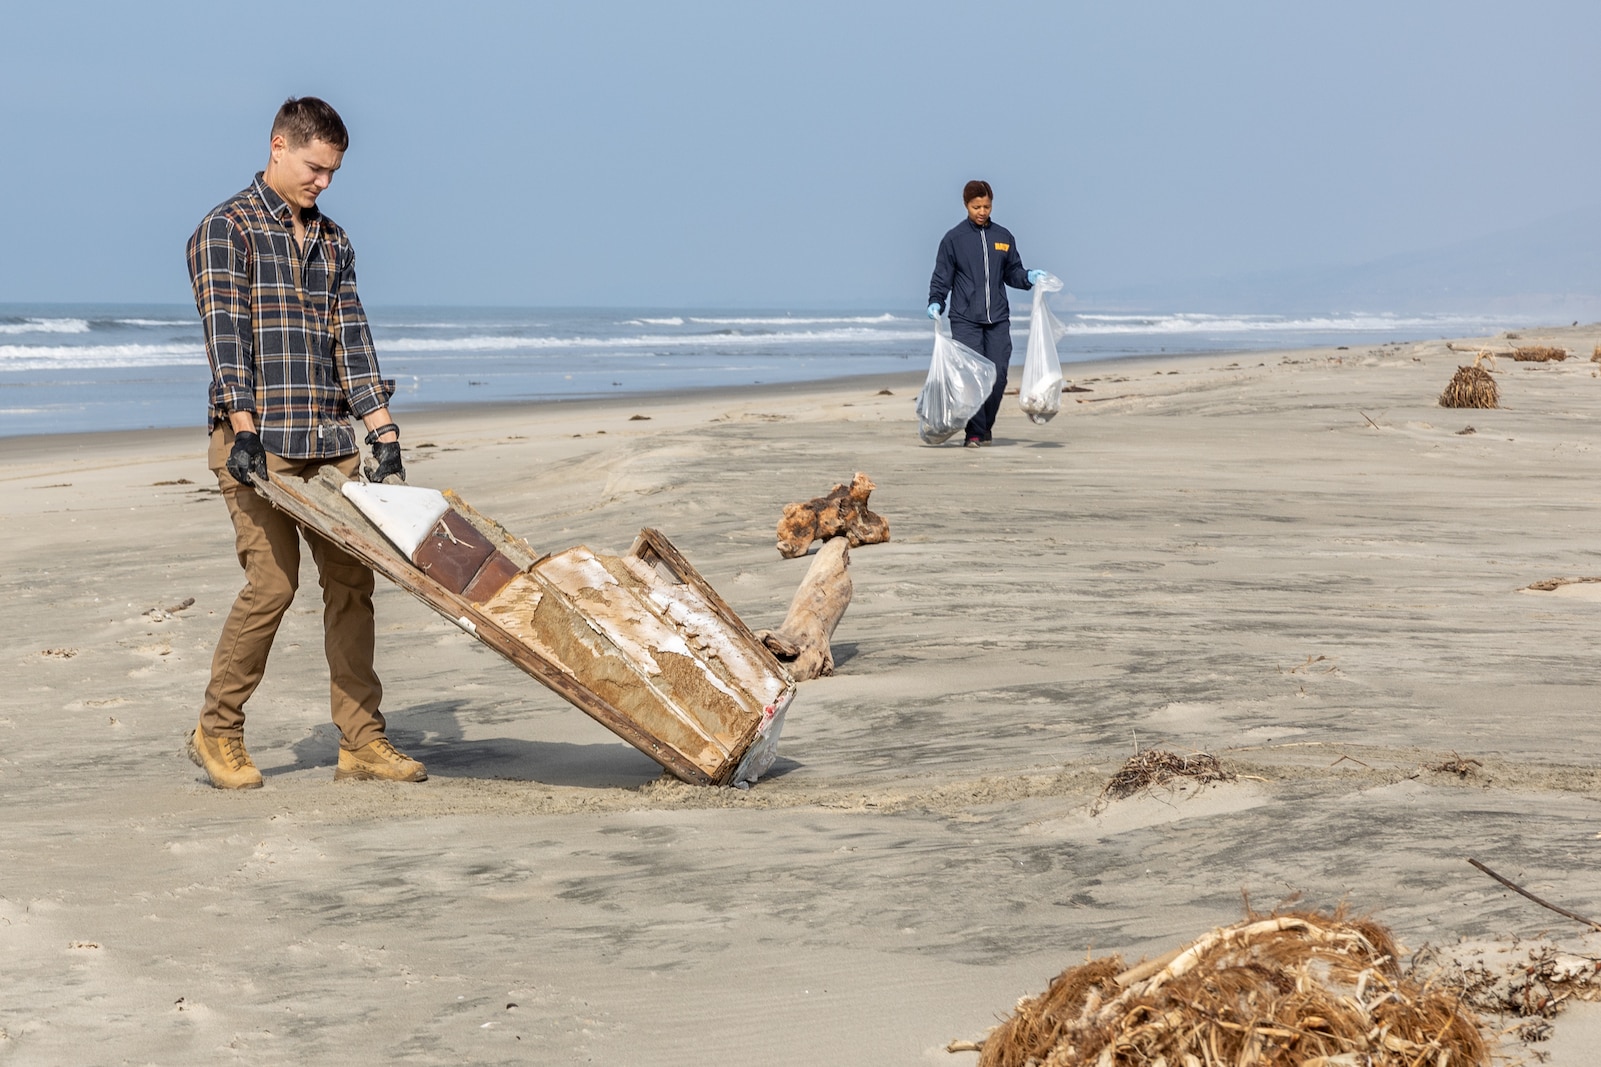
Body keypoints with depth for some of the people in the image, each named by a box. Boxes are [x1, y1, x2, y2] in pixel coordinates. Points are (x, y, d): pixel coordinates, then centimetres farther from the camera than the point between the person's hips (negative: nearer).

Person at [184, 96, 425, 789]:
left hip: (330, 443, 6)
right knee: (274, 578, -12)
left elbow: (351, 340, 14)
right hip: (258, 443, -6)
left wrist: (385, 436, 6)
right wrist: (243, 432, -22)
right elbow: (226, 334, -12)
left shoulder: (332, 241, 17)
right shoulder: (226, 230, -2)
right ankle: (217, 732, 5)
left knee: (350, 578, 2)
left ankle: (361, 740, 7)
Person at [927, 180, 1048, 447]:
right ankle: (975, 432, -3)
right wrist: (935, 302, -11)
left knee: (998, 374, -2)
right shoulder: (953, 239, 3)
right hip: (965, 320, -3)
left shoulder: (1003, 236, 12)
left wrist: (1029, 278, -1)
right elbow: (942, 277, 4)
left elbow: (1012, 272, 19)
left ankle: (987, 424, 19)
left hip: (998, 319, 3)